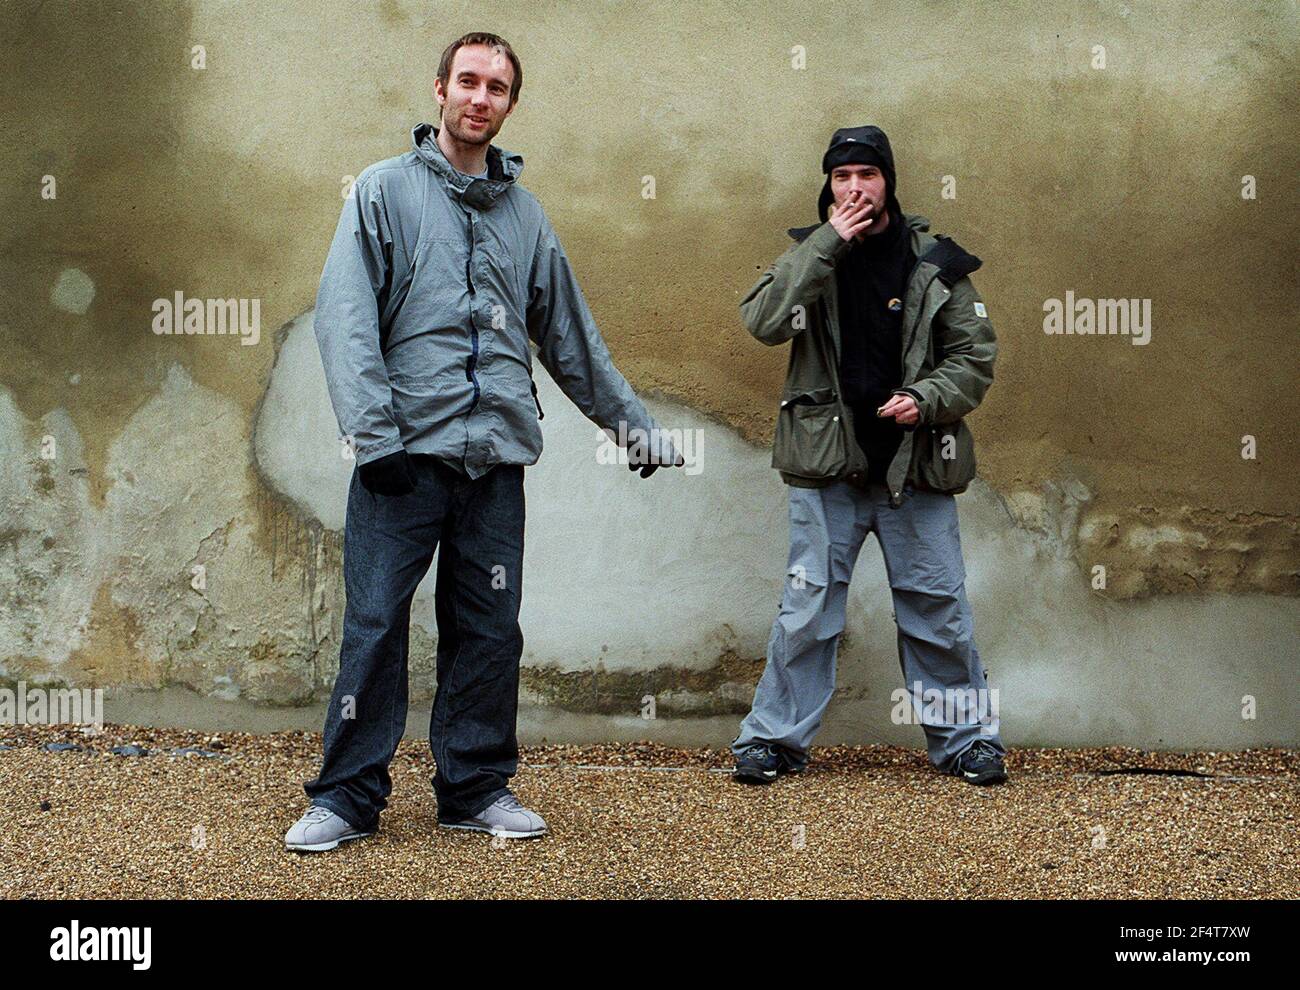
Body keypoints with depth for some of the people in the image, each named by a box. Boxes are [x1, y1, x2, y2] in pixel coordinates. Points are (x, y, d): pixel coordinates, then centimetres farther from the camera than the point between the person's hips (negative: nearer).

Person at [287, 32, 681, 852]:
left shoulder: (525, 214, 15)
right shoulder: (386, 190, 2)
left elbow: (571, 336, 21)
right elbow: (346, 318, -8)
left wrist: (634, 423, 22)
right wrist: (374, 434, -18)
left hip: (496, 455, 4)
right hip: (406, 452, -4)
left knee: (489, 631, 8)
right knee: (375, 625, -3)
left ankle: (478, 789, 19)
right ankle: (348, 798, 7)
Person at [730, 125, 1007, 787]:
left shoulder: (934, 262, 4)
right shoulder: (810, 256, 5)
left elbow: (975, 354, 6)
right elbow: (762, 322, -13)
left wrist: (926, 399, -12)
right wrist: (827, 243, -15)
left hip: (916, 465, 1)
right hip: (828, 466, 0)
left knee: (938, 610, 7)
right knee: (807, 610, 3)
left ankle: (965, 737, 21)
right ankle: (773, 737, 15)